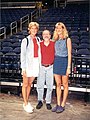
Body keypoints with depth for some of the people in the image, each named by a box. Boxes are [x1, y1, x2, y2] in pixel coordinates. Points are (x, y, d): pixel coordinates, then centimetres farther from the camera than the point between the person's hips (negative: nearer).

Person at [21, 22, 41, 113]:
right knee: (25, 84, 3)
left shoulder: (38, 39, 9)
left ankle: (27, 102, 25)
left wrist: (40, 64, 8)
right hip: (28, 64, -5)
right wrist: (23, 68, -12)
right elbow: (23, 55, -8)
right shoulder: (25, 40, -7)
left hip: (36, 64, 5)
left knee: (30, 84, 13)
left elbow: (38, 52, 13)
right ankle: (25, 104, 12)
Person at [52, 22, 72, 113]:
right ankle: (58, 104, 17)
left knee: (65, 85, 4)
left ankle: (63, 105, 12)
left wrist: (69, 67, -13)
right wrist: (54, 61, 7)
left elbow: (69, 54, -8)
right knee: (58, 84, 8)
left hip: (64, 61, -5)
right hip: (56, 61, 5)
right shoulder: (55, 40, 11)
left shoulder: (67, 39, -4)